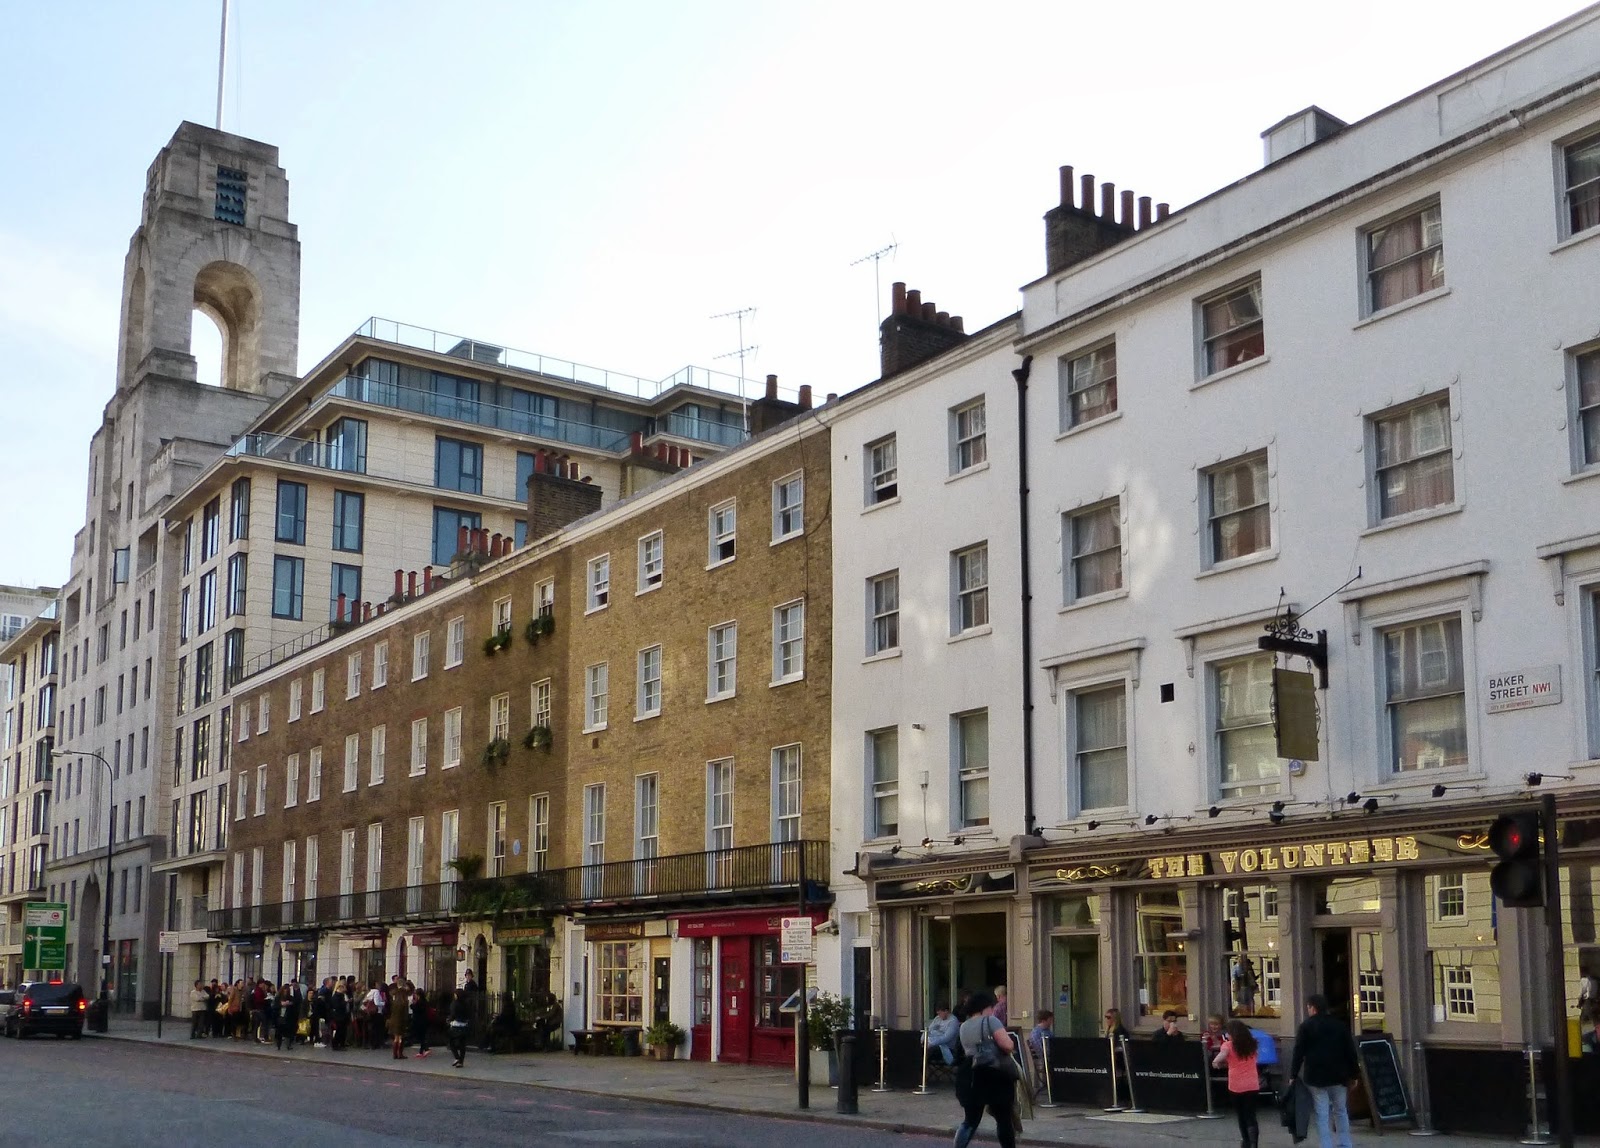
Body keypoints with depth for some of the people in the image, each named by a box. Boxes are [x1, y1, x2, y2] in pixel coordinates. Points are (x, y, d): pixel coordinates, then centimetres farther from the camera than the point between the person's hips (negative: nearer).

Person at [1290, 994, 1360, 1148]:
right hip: (1338, 1076, 3)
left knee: (1322, 1115, -2)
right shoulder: (1339, 1025, 8)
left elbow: (1298, 1053, -6)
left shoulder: (1306, 1026, -3)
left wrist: (1293, 1075, -3)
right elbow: (1351, 1051, 8)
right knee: (1341, 1111, 15)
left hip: (1316, 1077, -3)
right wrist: (1353, 1074, 12)